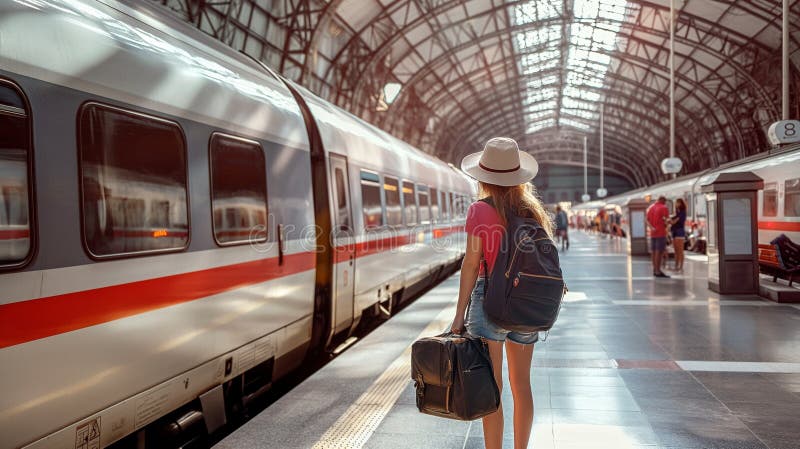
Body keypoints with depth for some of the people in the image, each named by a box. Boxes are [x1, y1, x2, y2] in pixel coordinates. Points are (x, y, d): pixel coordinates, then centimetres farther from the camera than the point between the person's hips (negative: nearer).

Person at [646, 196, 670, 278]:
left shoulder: (650, 208, 14)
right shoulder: (664, 208, -6)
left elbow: (647, 220, 5)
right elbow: (666, 220, -14)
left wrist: (651, 228, -7)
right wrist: (666, 225, 6)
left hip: (653, 233, 7)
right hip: (661, 233, -7)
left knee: (654, 252, 12)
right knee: (659, 252, -6)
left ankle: (655, 270, 20)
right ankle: (658, 271, -8)